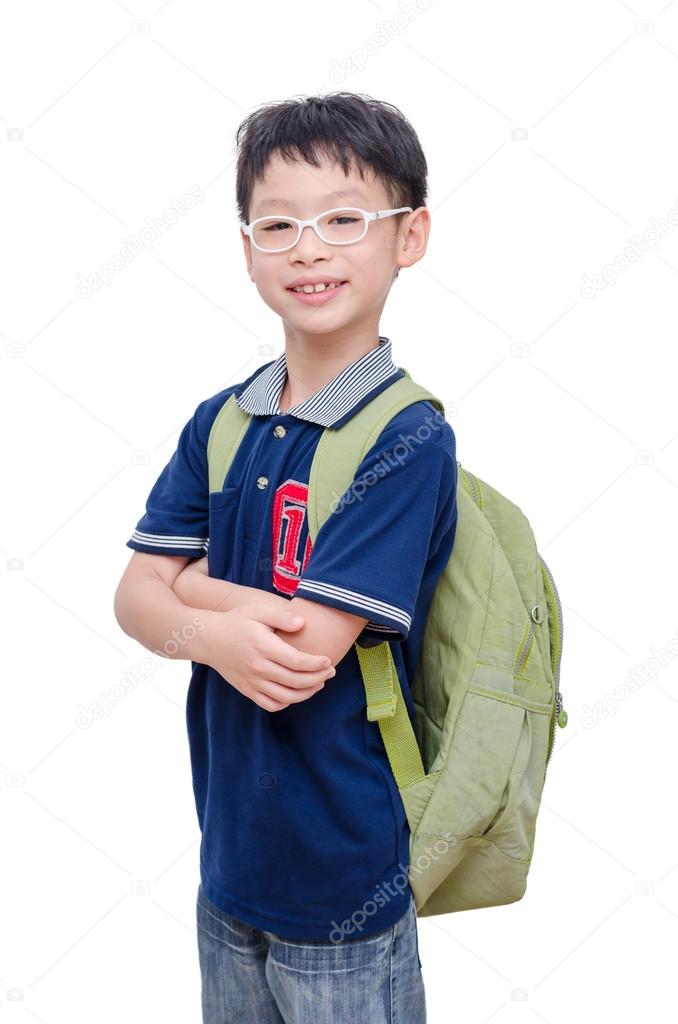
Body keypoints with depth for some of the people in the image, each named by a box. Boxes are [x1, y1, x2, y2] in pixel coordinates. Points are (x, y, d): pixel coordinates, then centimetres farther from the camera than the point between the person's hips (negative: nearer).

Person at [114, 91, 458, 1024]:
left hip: (345, 877, -5)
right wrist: (219, 631, -24)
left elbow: (302, 660, -25)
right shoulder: (220, 422, 0)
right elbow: (134, 598, -4)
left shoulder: (407, 442, -20)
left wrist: (198, 586, -10)